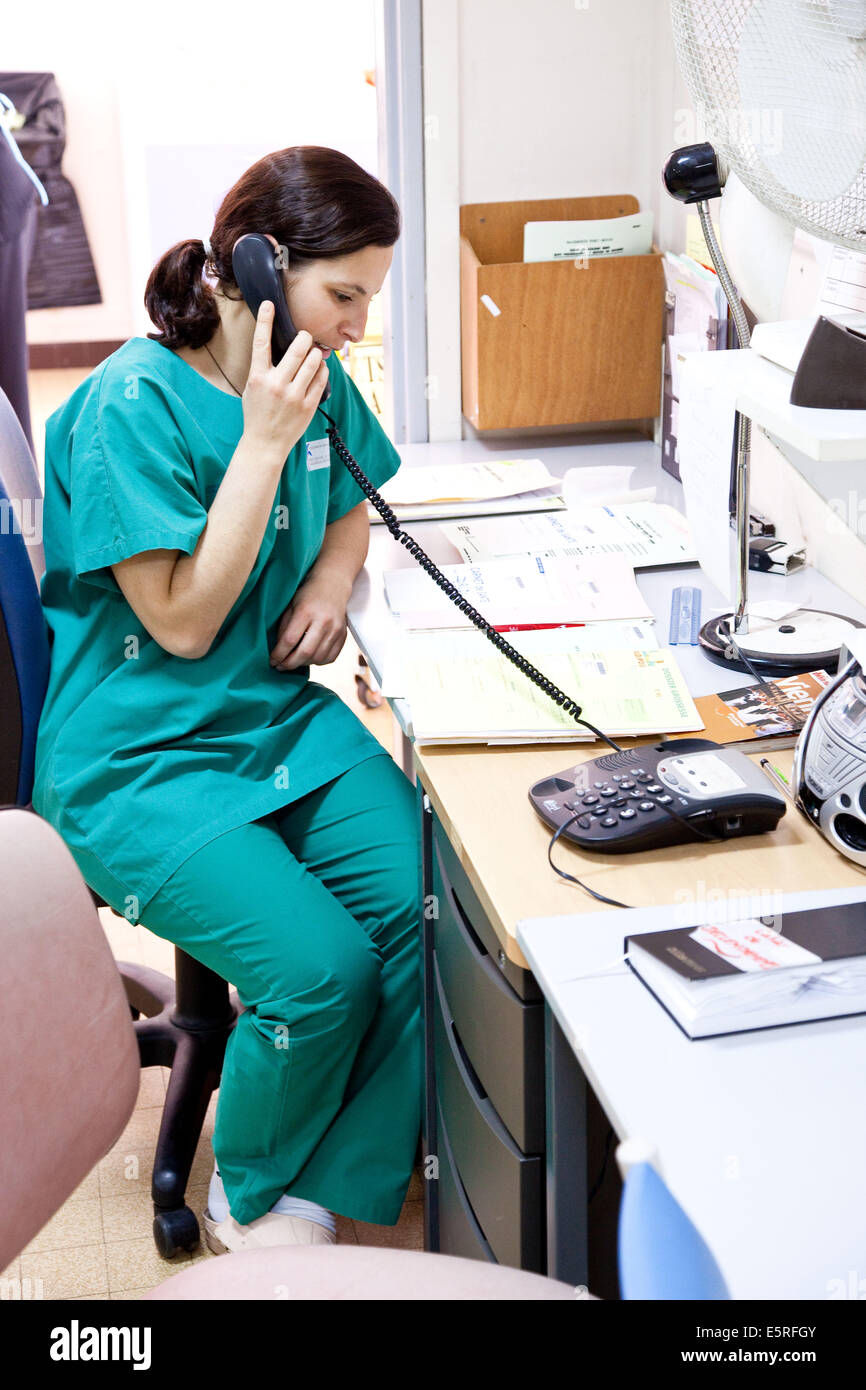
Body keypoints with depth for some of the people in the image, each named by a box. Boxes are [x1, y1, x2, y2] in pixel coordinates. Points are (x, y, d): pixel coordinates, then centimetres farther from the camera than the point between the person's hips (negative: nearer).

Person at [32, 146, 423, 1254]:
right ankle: (245, 1200, 7)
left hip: (281, 715, 7)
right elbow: (184, 622, -17)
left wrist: (332, 579, 1)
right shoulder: (130, 404, -18)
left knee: (428, 907, -18)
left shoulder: (317, 379, 4)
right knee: (321, 966, -24)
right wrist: (265, 441, -22)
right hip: (137, 762, -7)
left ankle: (325, 1190, 0)